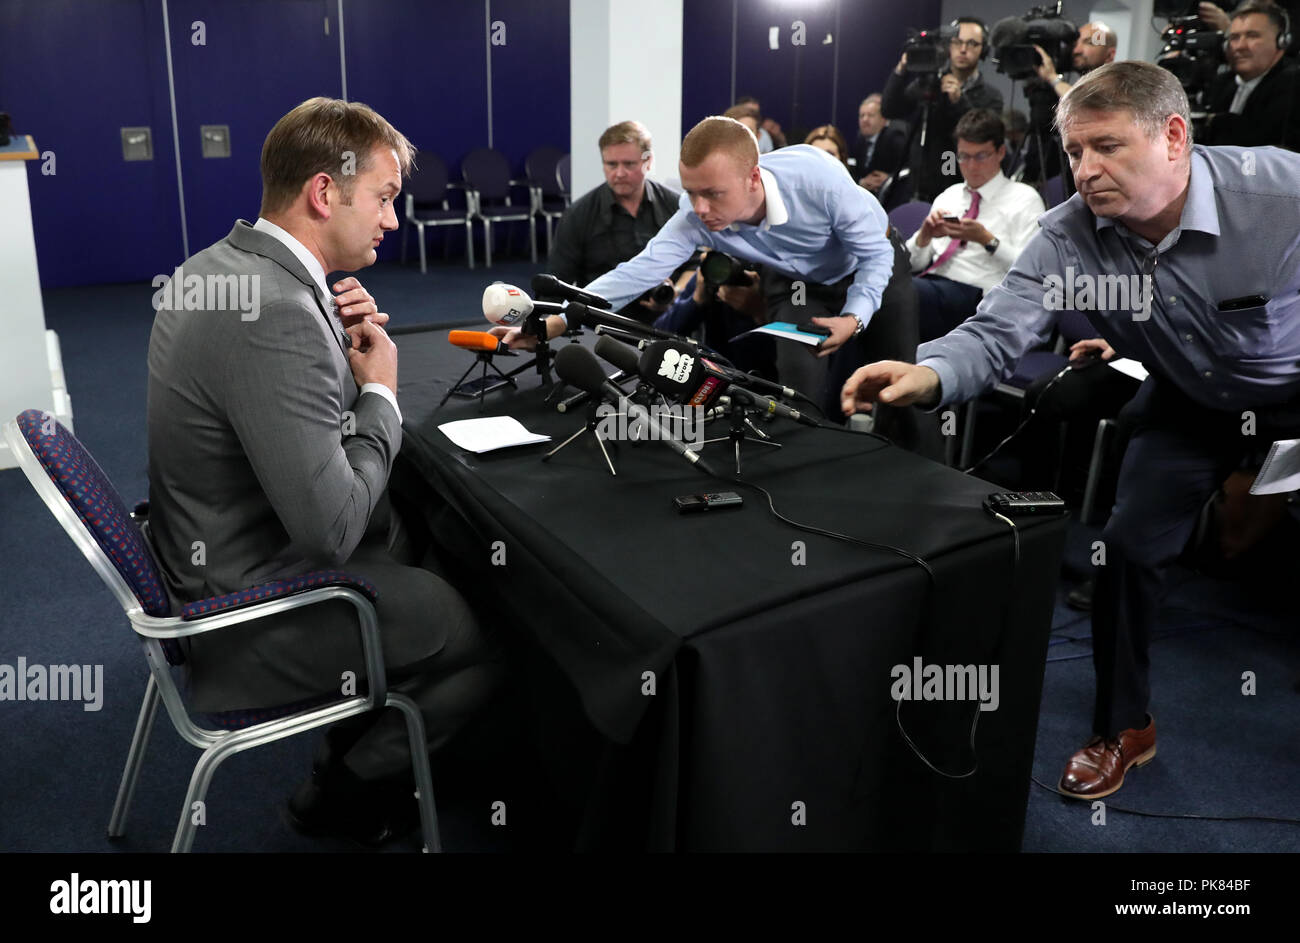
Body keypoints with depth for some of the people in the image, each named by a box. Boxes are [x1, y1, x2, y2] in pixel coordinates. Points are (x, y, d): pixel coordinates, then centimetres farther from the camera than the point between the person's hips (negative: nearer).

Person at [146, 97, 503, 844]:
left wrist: (342, 339, -4)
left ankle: (354, 745, 34)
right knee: (496, 633, 1)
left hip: (216, 559, 10)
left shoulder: (218, 267, 1)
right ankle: (351, 787, 23)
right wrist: (380, 391, -16)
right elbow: (334, 530, -30)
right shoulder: (276, 312, -30)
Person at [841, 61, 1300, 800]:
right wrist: (930, 374, -54)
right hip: (1192, 401, 2)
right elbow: (999, 331, -33)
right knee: (1130, 545, -3)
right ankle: (1125, 728, 18)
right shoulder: (1069, 236, -25)